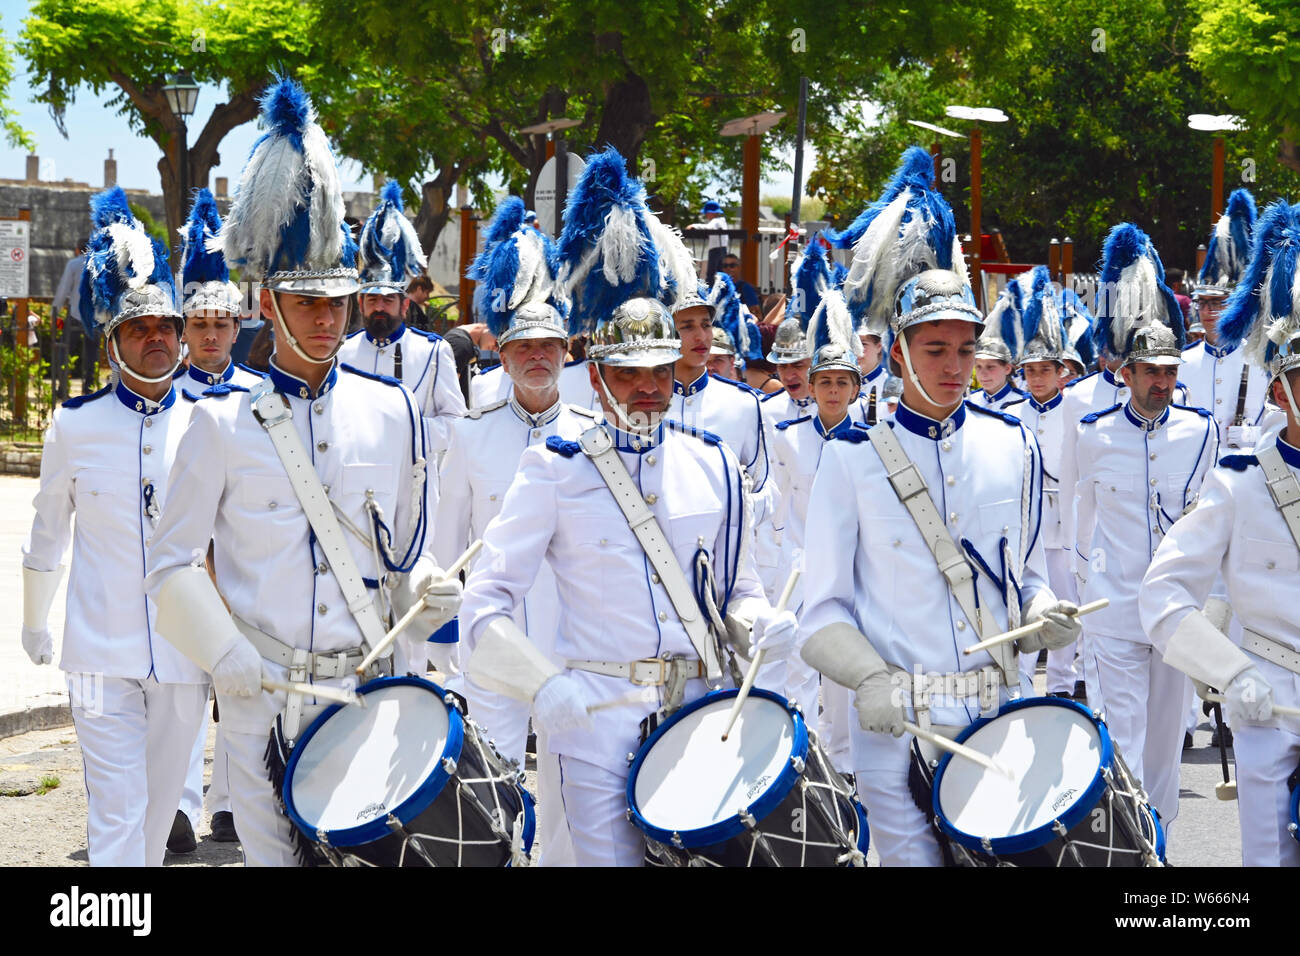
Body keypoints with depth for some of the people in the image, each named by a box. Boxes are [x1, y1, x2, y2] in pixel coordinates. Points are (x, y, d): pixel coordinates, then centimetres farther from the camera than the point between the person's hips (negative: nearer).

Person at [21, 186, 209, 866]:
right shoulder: (75, 427, -2)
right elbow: (46, 536, 11)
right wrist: (33, 624, 21)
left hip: (186, 654, 2)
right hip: (103, 651, -2)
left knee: (159, 808, 14)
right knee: (117, 812, -9)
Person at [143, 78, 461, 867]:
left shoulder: (393, 412, 5)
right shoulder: (223, 422, -3)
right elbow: (172, 565, -1)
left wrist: (427, 590, -8)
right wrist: (228, 655, -13)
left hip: (371, 688, 2)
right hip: (266, 692, -2)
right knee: (273, 854, 5)